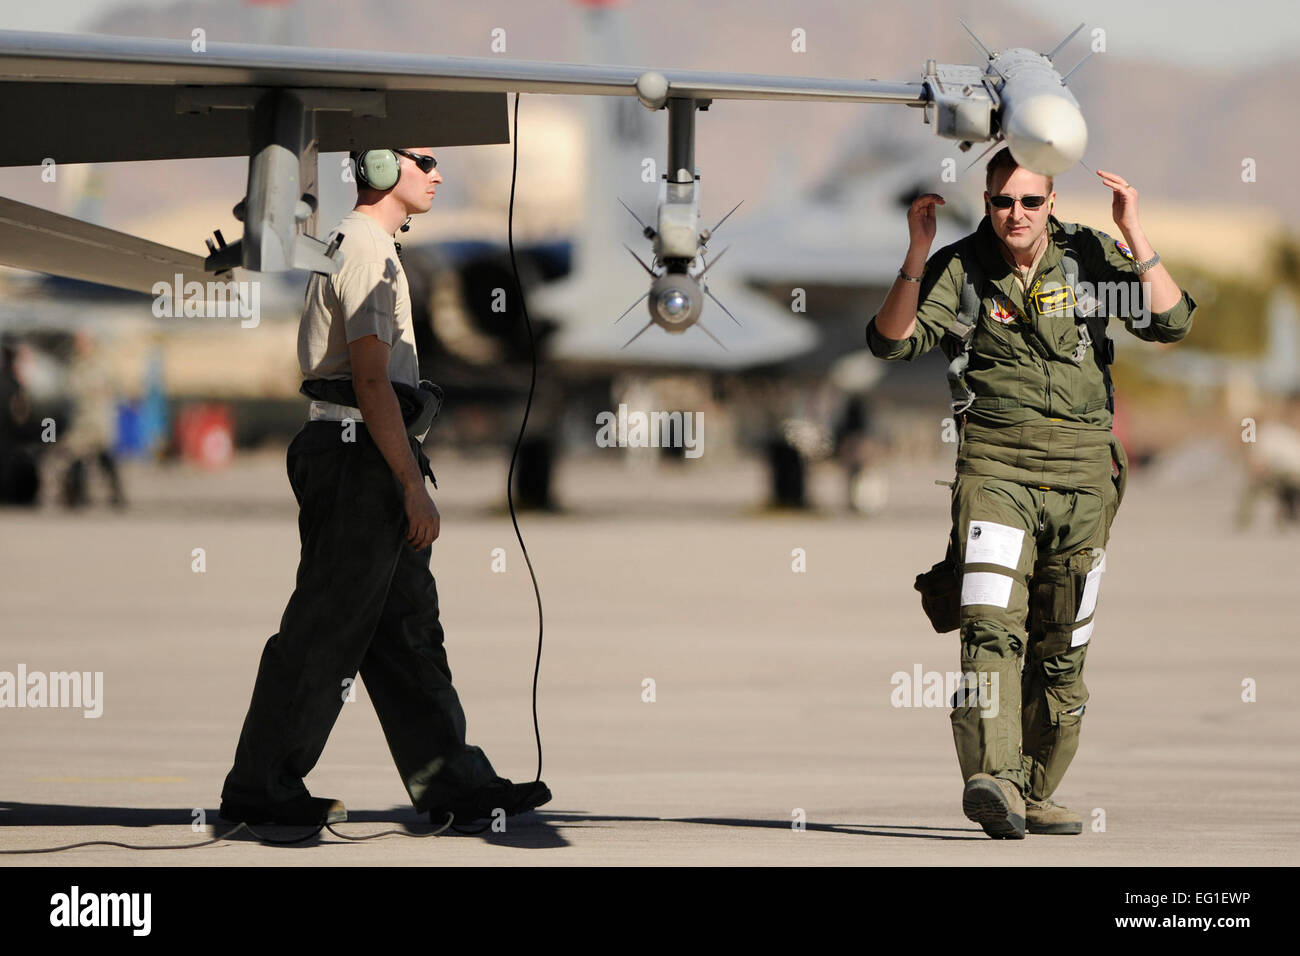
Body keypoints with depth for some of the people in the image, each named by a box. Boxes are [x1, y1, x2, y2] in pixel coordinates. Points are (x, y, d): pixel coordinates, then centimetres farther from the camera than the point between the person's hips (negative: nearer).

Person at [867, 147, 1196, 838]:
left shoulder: (1090, 257, 3)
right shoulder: (961, 268, 0)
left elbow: (1170, 322, -6)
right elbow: (891, 341, -10)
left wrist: (1135, 235, -14)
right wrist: (917, 254, -21)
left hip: (1081, 469, 3)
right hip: (994, 463, -3)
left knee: (1061, 645, 8)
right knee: (993, 624, -22)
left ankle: (1034, 795, 20)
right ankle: (991, 780, -36)